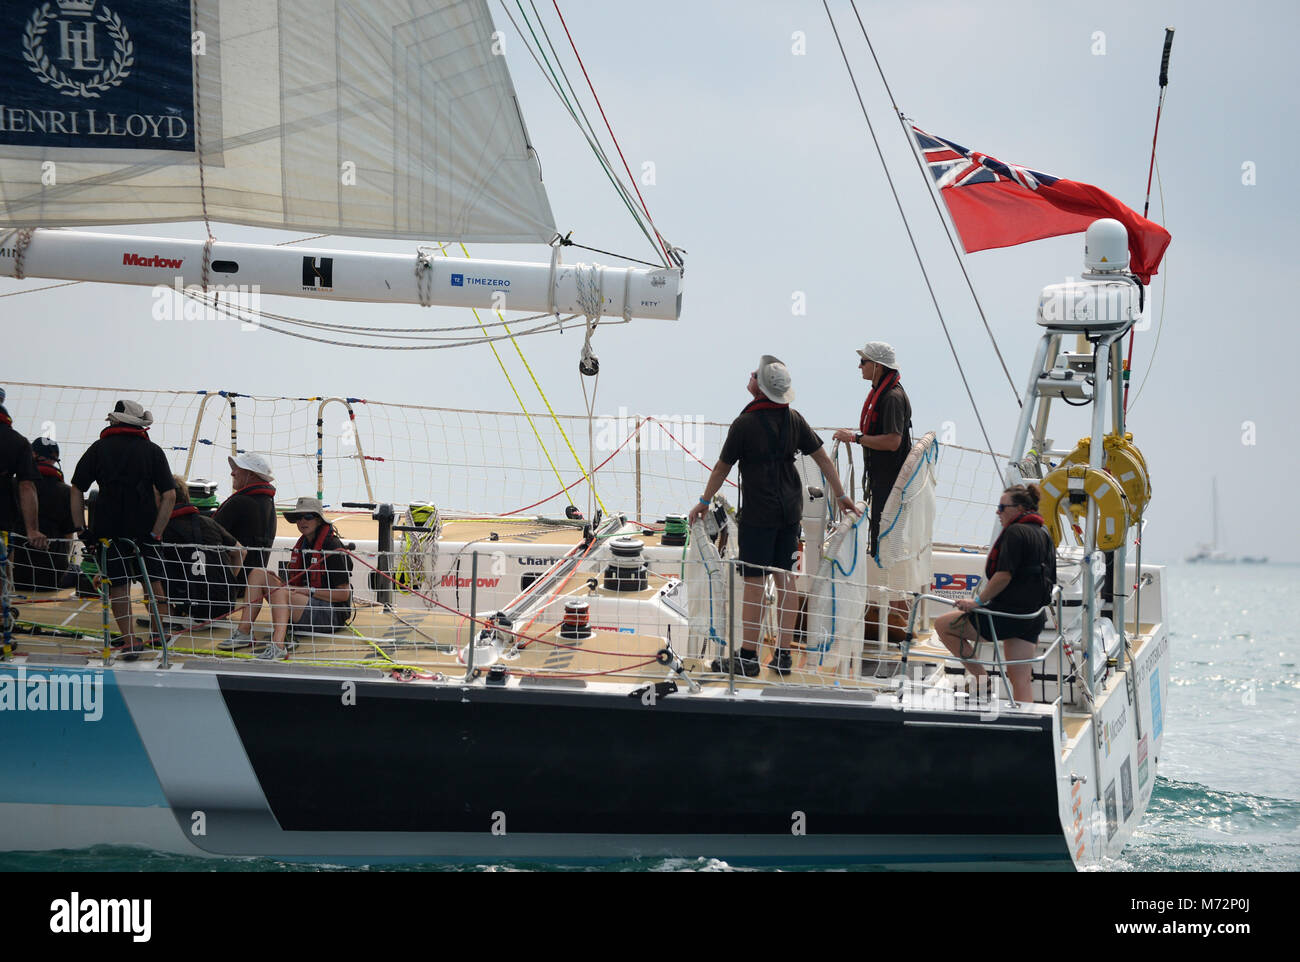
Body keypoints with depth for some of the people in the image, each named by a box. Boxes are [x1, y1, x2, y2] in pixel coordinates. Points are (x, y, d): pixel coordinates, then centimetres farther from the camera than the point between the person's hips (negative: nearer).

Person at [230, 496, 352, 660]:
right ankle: (244, 633, -10)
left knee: (280, 592, -33)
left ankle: (278, 646, -54)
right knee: (258, 574, 1)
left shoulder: (332, 547, -11)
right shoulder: (302, 544, 13)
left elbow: (344, 594, -14)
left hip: (332, 614, -9)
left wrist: (309, 591, -17)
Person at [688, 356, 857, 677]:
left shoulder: (745, 424, -14)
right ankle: (782, 655, 13)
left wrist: (704, 502, 10)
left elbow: (722, 468, -4)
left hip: (758, 515, -6)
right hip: (790, 512, 6)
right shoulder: (794, 419, 2)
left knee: (754, 584, 0)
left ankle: (748, 656, 4)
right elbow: (823, 458, 7)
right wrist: (841, 496, 18)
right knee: (785, 582, 9)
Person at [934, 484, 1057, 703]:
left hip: (1008, 613, -9)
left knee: (943, 625, 3)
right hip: (1033, 615, 9)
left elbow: (1004, 575, -21)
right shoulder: (1044, 535, 17)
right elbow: (1050, 581, 23)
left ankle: (981, 677, 2)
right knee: (1021, 679, 9)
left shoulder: (1015, 532, -11)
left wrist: (978, 601, -15)